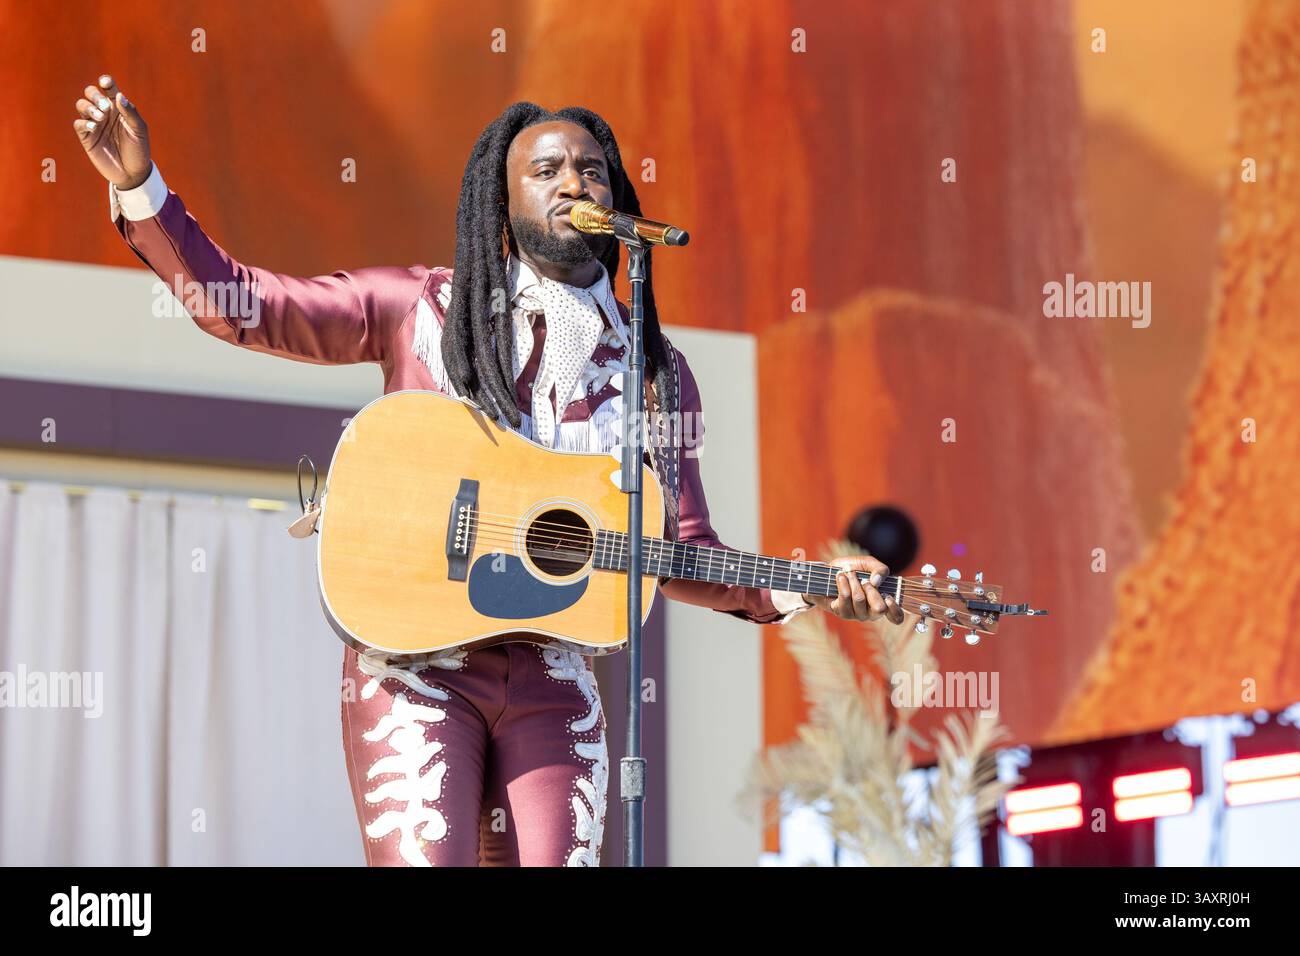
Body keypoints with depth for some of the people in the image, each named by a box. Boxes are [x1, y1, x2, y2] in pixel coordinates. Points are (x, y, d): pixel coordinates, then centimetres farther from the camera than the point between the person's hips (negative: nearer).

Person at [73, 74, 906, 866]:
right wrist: (141, 187, -10)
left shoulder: (656, 370, 11)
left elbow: (682, 552, 13)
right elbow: (233, 303, 0)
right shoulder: (419, 309, 3)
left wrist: (791, 594, -3)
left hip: (553, 683, 3)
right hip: (418, 664, -3)